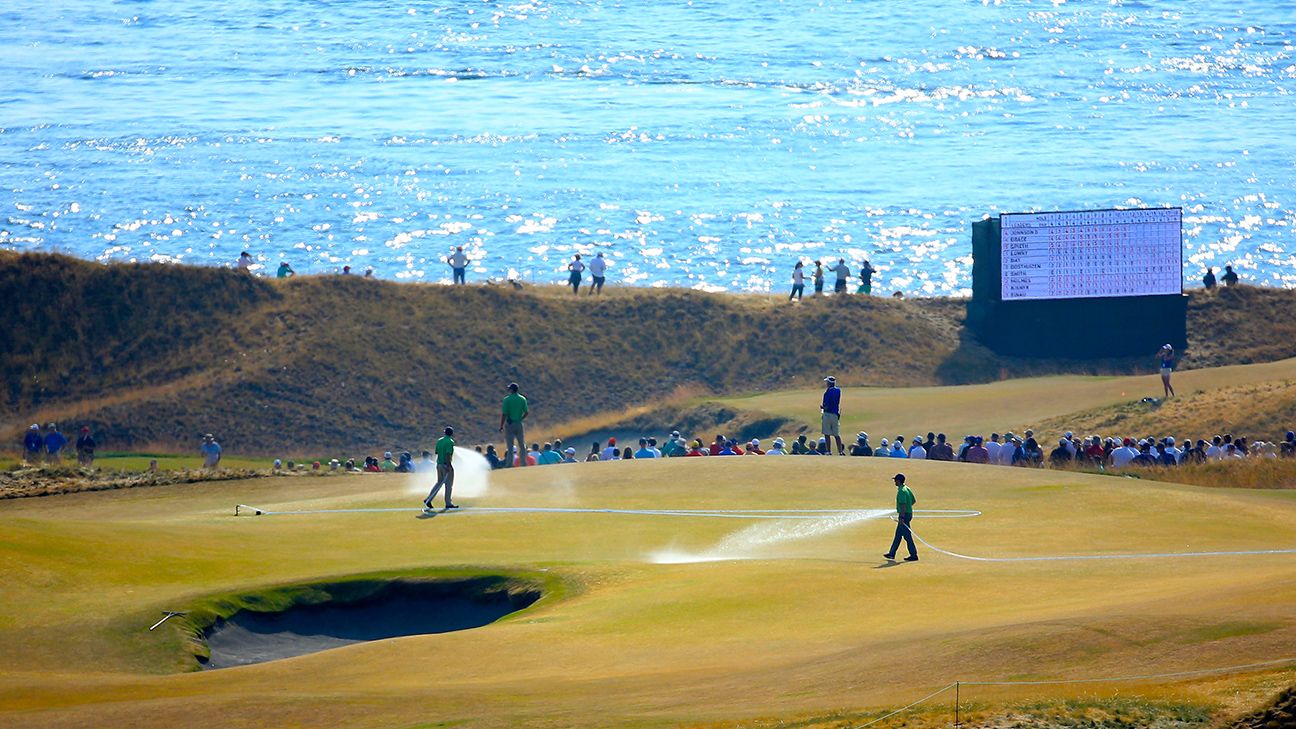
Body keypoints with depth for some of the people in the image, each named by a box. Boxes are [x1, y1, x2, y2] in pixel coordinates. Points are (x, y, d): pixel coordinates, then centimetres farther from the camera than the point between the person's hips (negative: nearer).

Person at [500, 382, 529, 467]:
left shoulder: (507, 399, -9)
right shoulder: (523, 399, 4)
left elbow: (504, 414, -12)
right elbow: (526, 412, 4)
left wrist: (501, 426, -6)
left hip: (510, 424, -4)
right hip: (519, 424, 4)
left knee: (510, 447, -2)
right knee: (522, 445, 12)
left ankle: (509, 465, -4)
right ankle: (524, 464, 12)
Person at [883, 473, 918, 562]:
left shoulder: (901, 491, -19)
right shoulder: (907, 489, 11)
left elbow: (903, 505, -26)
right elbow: (914, 501, 19)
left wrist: (902, 517, -29)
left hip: (904, 515, -10)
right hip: (908, 513, 10)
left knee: (907, 535, -5)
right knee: (898, 535, 16)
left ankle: (914, 555, -3)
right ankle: (892, 554, 23)